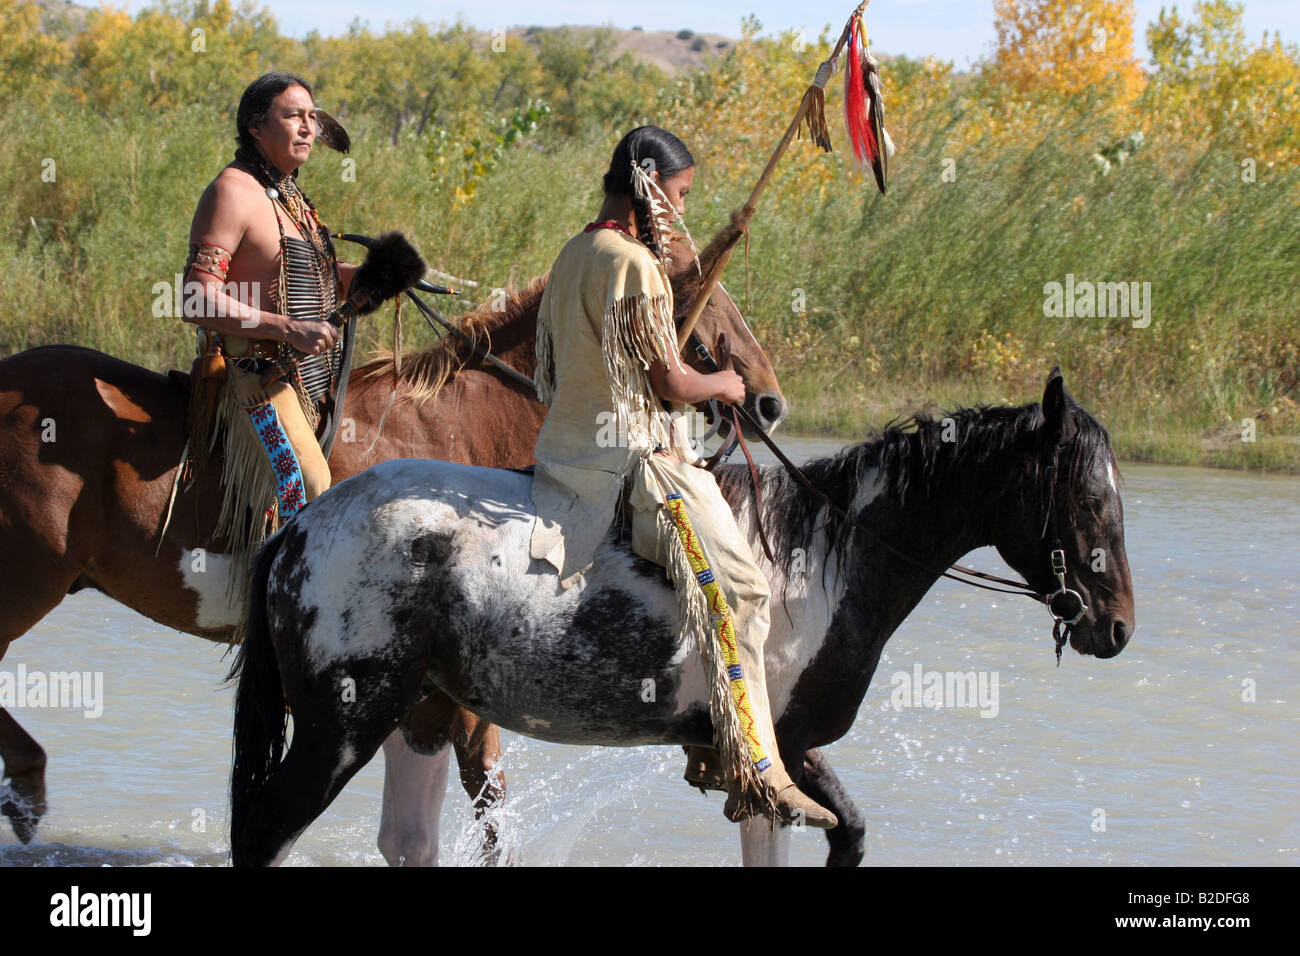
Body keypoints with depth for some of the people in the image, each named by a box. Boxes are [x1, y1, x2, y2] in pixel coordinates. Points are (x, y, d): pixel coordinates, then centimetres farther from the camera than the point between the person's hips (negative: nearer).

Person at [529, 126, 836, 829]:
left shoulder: (573, 255, 14)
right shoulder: (634, 263, -15)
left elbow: (554, 369, 20)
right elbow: (671, 383, -15)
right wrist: (725, 385, 5)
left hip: (569, 444, 10)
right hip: (633, 450, -10)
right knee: (737, 586, -16)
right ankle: (757, 775, -24)